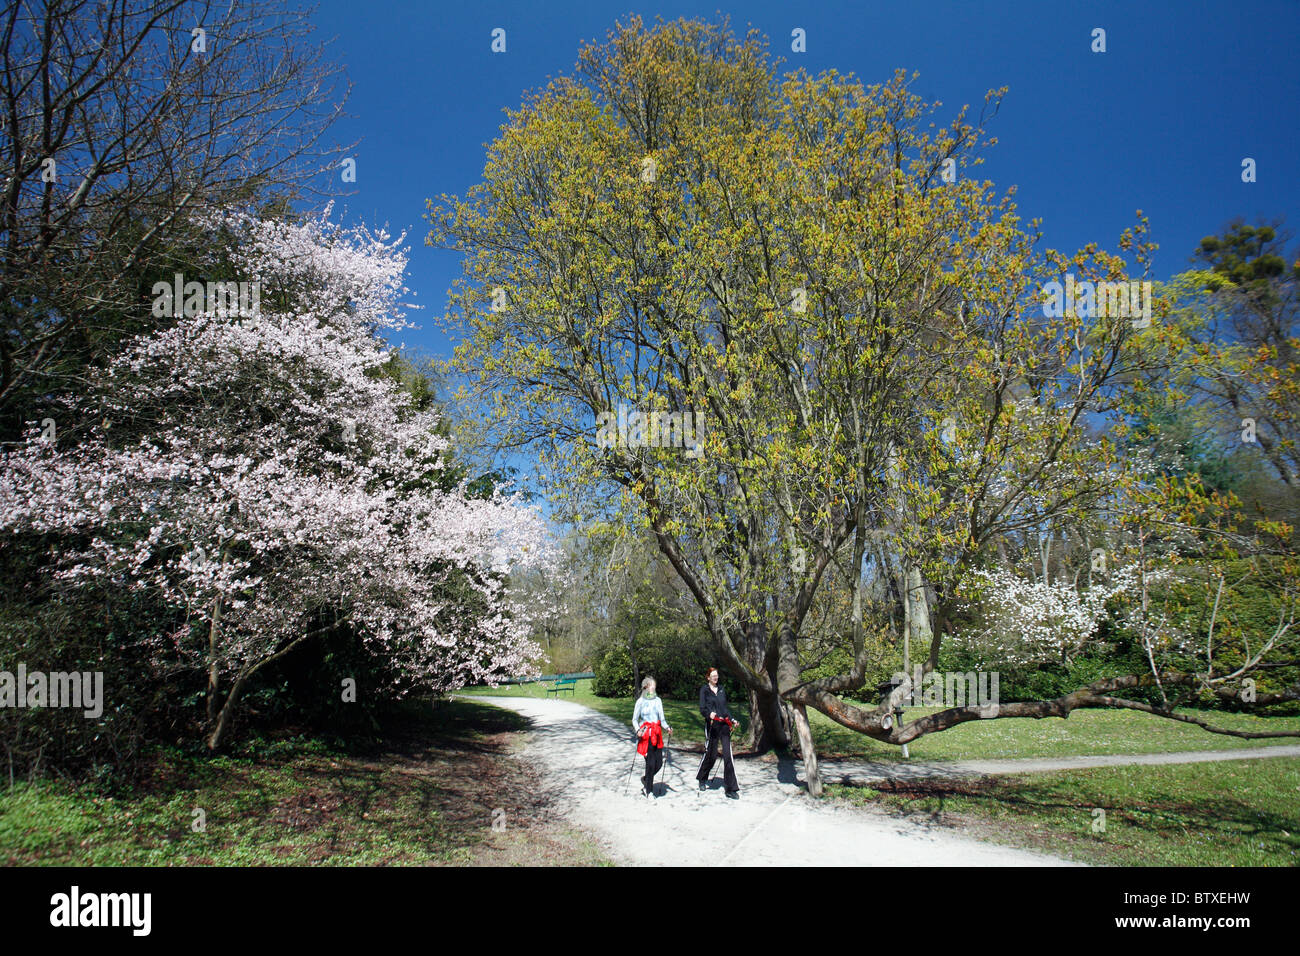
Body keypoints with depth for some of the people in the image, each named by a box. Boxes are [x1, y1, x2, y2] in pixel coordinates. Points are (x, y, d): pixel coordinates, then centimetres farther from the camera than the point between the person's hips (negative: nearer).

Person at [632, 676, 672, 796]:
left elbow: (662, 719, 13)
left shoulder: (657, 700, 11)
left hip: (656, 734, 5)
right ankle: (649, 791, 7)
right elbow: (634, 719, 2)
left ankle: (645, 780, 29)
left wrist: (667, 728, -4)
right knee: (650, 763, -8)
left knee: (659, 763, 1)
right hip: (645, 735, -4)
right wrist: (638, 730, -15)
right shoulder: (640, 701, -1)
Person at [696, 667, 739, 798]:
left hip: (724, 725, 4)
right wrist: (709, 714, -26)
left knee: (728, 755, -6)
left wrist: (732, 719, 11)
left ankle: (731, 789, -5)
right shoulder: (704, 690, 3)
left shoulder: (721, 690, 17)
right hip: (712, 725, -4)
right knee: (710, 754, 3)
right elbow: (702, 708, -7)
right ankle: (702, 779, 32)